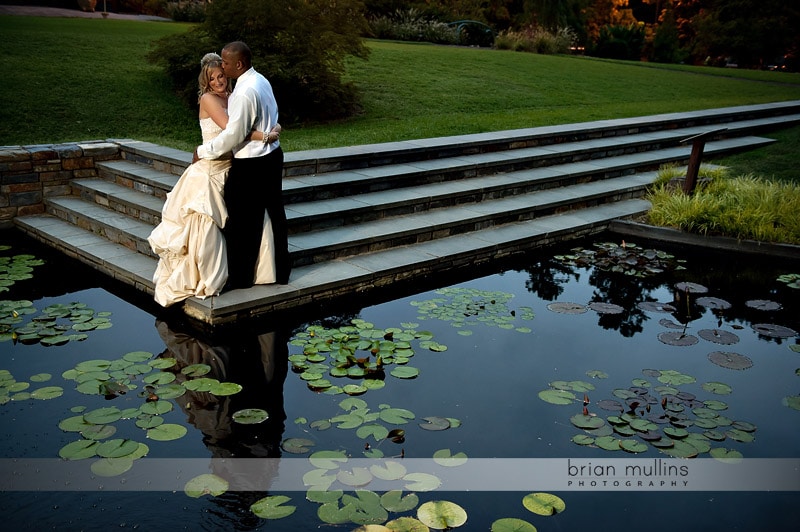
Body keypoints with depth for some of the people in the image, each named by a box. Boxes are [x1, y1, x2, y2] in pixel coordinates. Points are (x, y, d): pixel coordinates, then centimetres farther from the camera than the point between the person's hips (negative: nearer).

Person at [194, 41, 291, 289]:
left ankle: (241, 278, 18)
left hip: (251, 165, -10)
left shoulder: (245, 93, -24)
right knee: (274, 213, 17)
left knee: (243, 222, 4)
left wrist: (203, 151, -9)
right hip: (272, 156, 10)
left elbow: (233, 135, -21)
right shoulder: (261, 81, 6)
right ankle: (280, 271, 30)